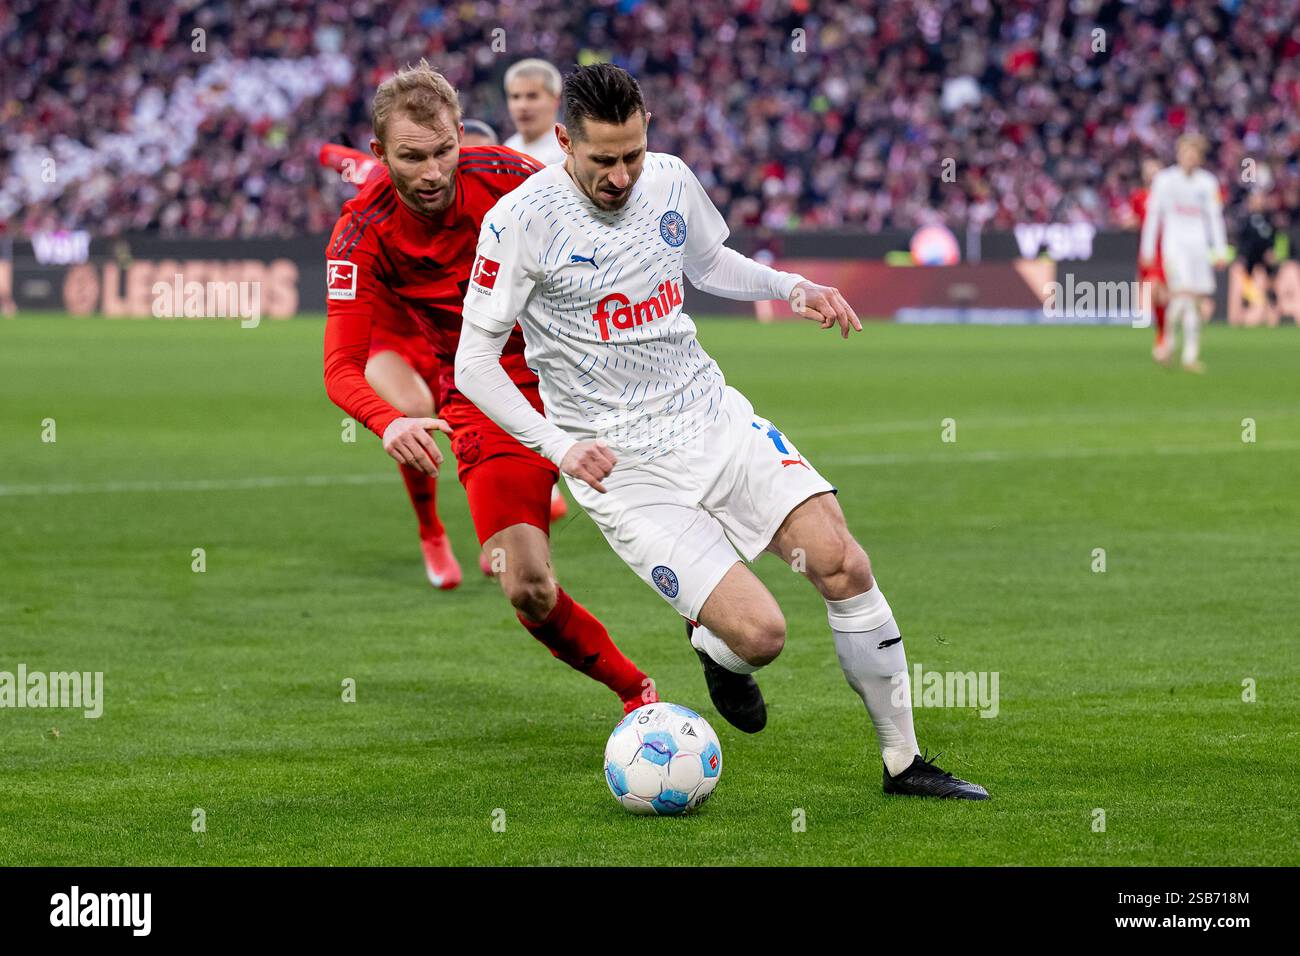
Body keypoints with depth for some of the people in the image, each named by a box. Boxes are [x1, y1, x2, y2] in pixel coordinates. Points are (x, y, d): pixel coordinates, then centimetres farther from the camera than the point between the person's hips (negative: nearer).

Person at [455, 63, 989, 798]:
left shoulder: (671, 180, 3)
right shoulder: (521, 221, -14)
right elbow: (474, 364, -10)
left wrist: (792, 287, 7)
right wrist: (560, 447, -23)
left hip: (713, 418, 5)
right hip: (621, 463, -5)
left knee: (843, 563, -12)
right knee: (760, 634, -17)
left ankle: (904, 762, 2)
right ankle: (713, 648, 22)